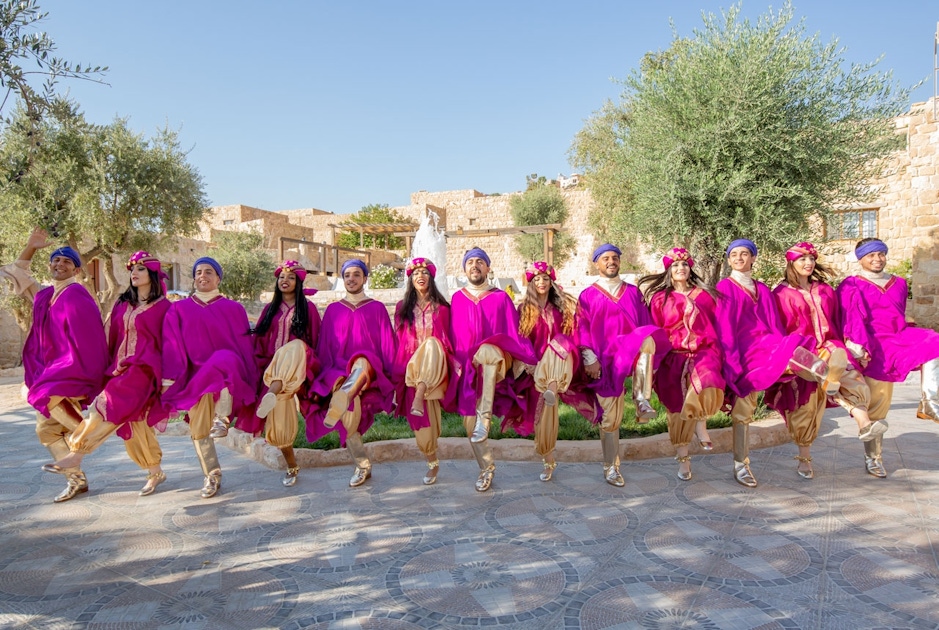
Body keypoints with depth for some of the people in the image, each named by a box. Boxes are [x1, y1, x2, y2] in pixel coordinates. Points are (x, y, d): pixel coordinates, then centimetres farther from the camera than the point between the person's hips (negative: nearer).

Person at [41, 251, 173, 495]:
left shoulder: (163, 307, -2)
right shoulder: (122, 304, 15)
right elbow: (108, 337, 16)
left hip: (143, 368, -6)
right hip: (120, 367, 6)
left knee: (110, 406, -23)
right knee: (133, 422, 6)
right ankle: (156, 473, 15)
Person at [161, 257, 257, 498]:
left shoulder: (233, 309, 7)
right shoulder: (179, 310, 10)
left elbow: (244, 344, 6)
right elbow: (172, 347, 5)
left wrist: (249, 379, 0)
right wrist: (169, 380, -3)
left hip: (227, 370, -2)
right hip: (196, 375, 3)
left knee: (224, 362, -38)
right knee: (198, 428, -1)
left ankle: (221, 419, -33)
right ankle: (212, 476, 13)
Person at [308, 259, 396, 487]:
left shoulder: (377, 308, 9)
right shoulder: (333, 310, 14)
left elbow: (387, 344, 6)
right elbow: (324, 347, 11)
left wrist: (384, 375, -6)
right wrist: (333, 375, -3)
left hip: (369, 372, -2)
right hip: (339, 373, 2)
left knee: (362, 361, -36)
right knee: (347, 414, -18)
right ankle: (363, 466, 1)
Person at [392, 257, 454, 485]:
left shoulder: (441, 307, 6)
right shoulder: (403, 307, 10)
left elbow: (447, 339, 7)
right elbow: (399, 340, 11)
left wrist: (451, 364, -5)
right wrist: (398, 370, 4)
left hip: (434, 365, -2)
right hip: (410, 368, 2)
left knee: (431, 343, -35)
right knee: (421, 418, -2)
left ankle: (419, 399, -41)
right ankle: (433, 463, 13)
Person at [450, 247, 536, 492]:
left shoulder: (501, 297, 3)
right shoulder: (457, 299, 9)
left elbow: (514, 332, 2)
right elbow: (453, 337, 11)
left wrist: (528, 360, -5)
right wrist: (455, 362, 2)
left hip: (497, 359, -3)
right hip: (468, 368, 3)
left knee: (487, 351, -39)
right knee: (469, 423, 0)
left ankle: (485, 417, -36)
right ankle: (486, 467, 23)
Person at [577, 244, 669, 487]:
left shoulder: (633, 292, 14)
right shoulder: (587, 296, 7)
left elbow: (646, 324, 11)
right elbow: (583, 330, 2)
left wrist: (650, 360, 2)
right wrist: (590, 359, -10)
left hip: (632, 353, 1)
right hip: (606, 361, -1)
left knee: (648, 339, -35)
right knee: (610, 417, -1)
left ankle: (641, 400, -28)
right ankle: (610, 468, 13)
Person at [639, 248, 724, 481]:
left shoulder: (704, 295, 12)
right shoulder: (660, 298, 8)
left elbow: (717, 326, 12)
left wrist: (716, 354, 2)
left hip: (703, 353, 0)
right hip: (674, 357, 0)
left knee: (709, 388, -31)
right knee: (677, 409, 2)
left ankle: (701, 422, 0)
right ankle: (683, 459, 18)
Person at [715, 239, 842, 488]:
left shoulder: (762, 289, 23)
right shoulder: (725, 287, 7)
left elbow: (774, 324, 16)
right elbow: (724, 327, -4)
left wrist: (783, 353, 0)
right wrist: (731, 361, -14)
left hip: (766, 348, 5)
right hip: (744, 351, -5)